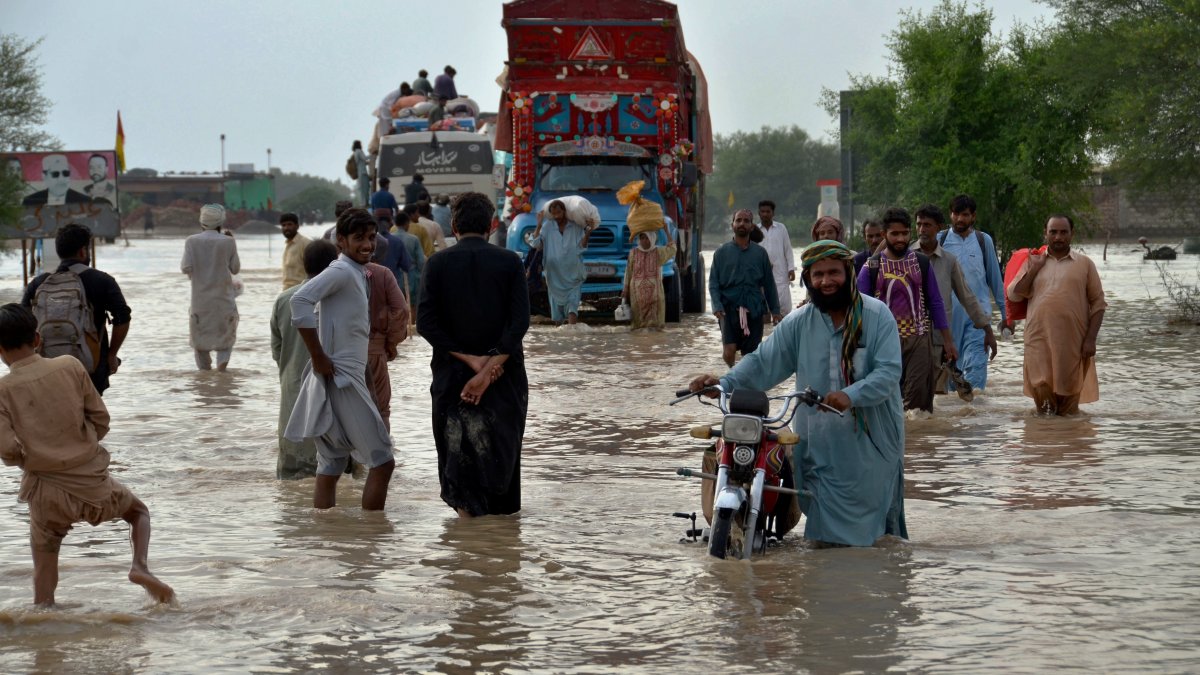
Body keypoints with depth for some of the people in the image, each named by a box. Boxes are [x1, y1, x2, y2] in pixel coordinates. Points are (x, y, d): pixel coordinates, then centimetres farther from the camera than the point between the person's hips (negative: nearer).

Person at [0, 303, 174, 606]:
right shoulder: (70, 366, -4)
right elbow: (101, 420, 1)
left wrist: (28, 459, 6)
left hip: (47, 493, -1)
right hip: (92, 482, 1)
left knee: (44, 570, 16)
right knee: (139, 511, 26)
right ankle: (140, 565, 1)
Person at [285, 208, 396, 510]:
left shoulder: (357, 274, 17)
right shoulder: (342, 271, -12)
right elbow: (300, 301, -26)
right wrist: (319, 357, -23)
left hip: (349, 377, 10)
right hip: (341, 379, -10)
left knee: (331, 469, 9)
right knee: (382, 461, -7)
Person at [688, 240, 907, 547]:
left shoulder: (876, 315, -5)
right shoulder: (799, 322, 5)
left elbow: (889, 372, -15)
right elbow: (763, 362, 2)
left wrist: (851, 395, -31)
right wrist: (724, 383, -15)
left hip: (870, 441, -3)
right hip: (818, 441, 3)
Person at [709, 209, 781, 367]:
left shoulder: (760, 253, 9)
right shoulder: (722, 252, 6)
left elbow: (768, 283, 13)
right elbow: (713, 283, 3)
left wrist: (775, 310, 10)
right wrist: (717, 306, -12)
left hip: (754, 310, 1)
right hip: (729, 308, -1)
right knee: (729, 351, -15)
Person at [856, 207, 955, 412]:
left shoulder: (922, 263, 6)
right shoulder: (871, 267, 0)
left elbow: (935, 303, 10)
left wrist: (948, 341, 7)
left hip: (919, 341, 1)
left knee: (919, 398, -3)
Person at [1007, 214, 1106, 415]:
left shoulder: (1084, 264, 7)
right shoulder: (1033, 262, 13)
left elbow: (1098, 304, 5)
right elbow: (1014, 294, 7)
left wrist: (1091, 339, -4)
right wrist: (1034, 269, -2)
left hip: (1073, 342, -1)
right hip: (1039, 339, 1)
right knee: (1041, 390, -2)